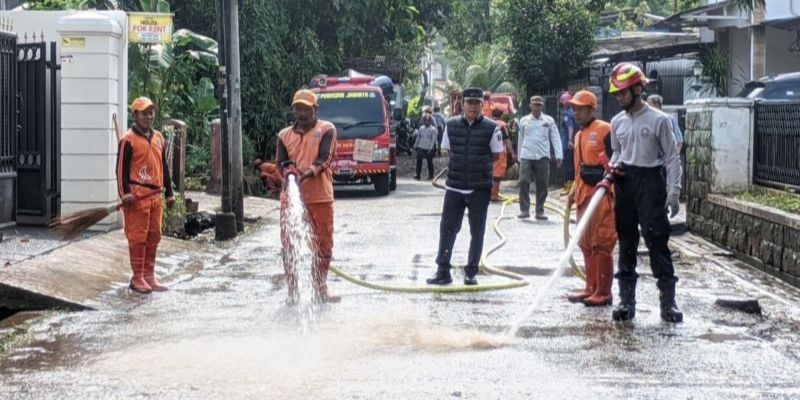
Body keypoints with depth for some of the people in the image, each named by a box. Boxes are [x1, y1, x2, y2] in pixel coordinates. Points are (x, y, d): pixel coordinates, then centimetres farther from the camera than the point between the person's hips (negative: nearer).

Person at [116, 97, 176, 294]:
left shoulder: (158, 138, 16)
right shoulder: (128, 139, -6)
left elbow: (164, 167, 21)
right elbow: (121, 168, -9)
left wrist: (169, 193, 18)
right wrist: (125, 194, -17)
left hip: (155, 195, 7)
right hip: (137, 195, -7)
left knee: (154, 236, 10)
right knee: (137, 237, -4)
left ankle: (149, 276, 18)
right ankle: (138, 278, 1)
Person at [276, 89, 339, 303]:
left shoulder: (326, 130, 4)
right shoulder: (285, 135, 14)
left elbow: (324, 158, -8)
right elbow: (281, 163, 7)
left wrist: (309, 172, -26)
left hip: (320, 197, -2)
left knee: (323, 245, 6)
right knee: (289, 245, 0)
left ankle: (320, 290, 20)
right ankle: (292, 292, 7)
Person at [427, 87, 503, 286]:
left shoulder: (491, 128, -5)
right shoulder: (451, 125, 2)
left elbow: (496, 155, 3)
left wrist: (478, 164, 0)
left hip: (480, 188, -2)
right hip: (454, 186, 2)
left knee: (477, 231, 5)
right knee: (447, 228, 2)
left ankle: (471, 272, 16)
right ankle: (443, 271, 10)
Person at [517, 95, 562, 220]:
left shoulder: (549, 120, 5)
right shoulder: (524, 120, 8)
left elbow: (555, 138, 3)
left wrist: (558, 156, -6)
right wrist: (519, 156, 18)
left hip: (542, 157, 0)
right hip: (526, 156, 0)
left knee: (542, 185, 3)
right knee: (523, 182, -10)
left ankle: (540, 211, 12)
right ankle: (524, 210, -3)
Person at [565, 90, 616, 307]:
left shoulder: (604, 130, -9)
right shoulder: (579, 135, 18)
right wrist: (575, 191, 20)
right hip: (584, 195, 9)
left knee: (602, 244, -6)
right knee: (586, 244, 12)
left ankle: (603, 293, -3)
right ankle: (591, 288, 20)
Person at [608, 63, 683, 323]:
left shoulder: (658, 120, -7)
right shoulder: (617, 122, 8)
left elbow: (672, 158, -6)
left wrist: (673, 193, -12)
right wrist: (613, 167, 1)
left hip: (650, 182, -5)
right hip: (624, 184, 5)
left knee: (657, 241, -9)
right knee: (626, 242, 9)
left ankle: (668, 302, -5)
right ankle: (627, 301, 14)